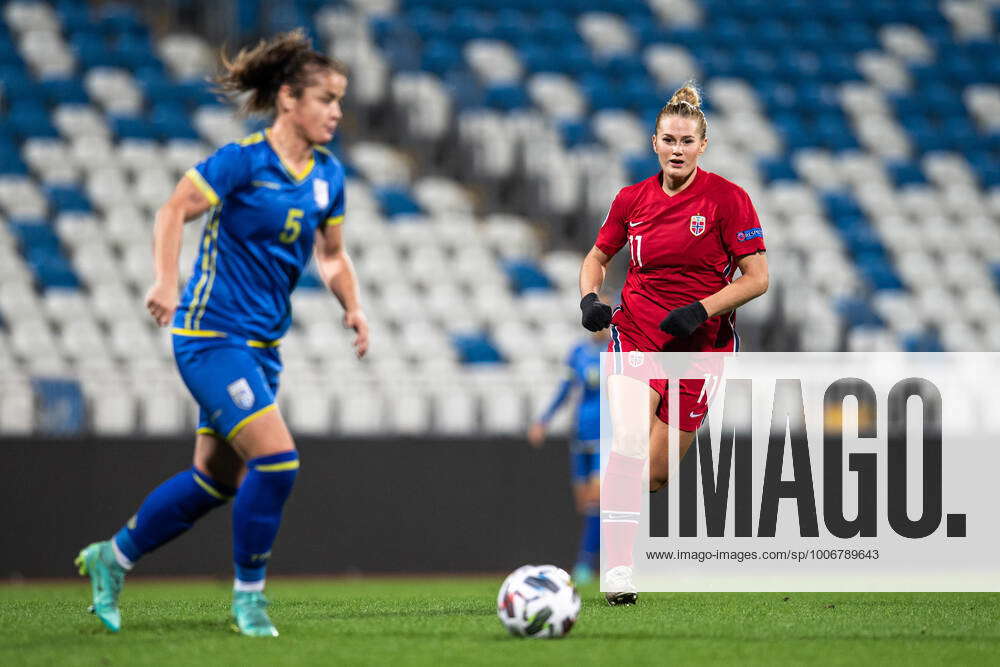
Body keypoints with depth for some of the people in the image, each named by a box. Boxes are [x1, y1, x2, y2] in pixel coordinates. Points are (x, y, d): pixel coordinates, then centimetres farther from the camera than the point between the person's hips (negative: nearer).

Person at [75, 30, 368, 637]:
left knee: (217, 479, 12)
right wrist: (167, 282, -24)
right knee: (277, 460, -18)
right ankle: (249, 594, -2)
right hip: (212, 335, -8)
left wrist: (353, 307, 1)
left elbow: (331, 254, 18)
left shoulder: (328, 175, 7)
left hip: (263, 346, 8)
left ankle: (112, 558, 30)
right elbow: (174, 211, -10)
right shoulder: (243, 160, -14)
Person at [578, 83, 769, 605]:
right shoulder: (632, 200, 2)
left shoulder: (727, 198, -8)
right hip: (637, 331, 1)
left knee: (655, 473, 1)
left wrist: (701, 310, -20)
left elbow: (757, 277, -8)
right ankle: (617, 566, -24)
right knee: (630, 443, -24)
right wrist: (590, 298, -3)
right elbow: (598, 256, 18)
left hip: (702, 342, -1)